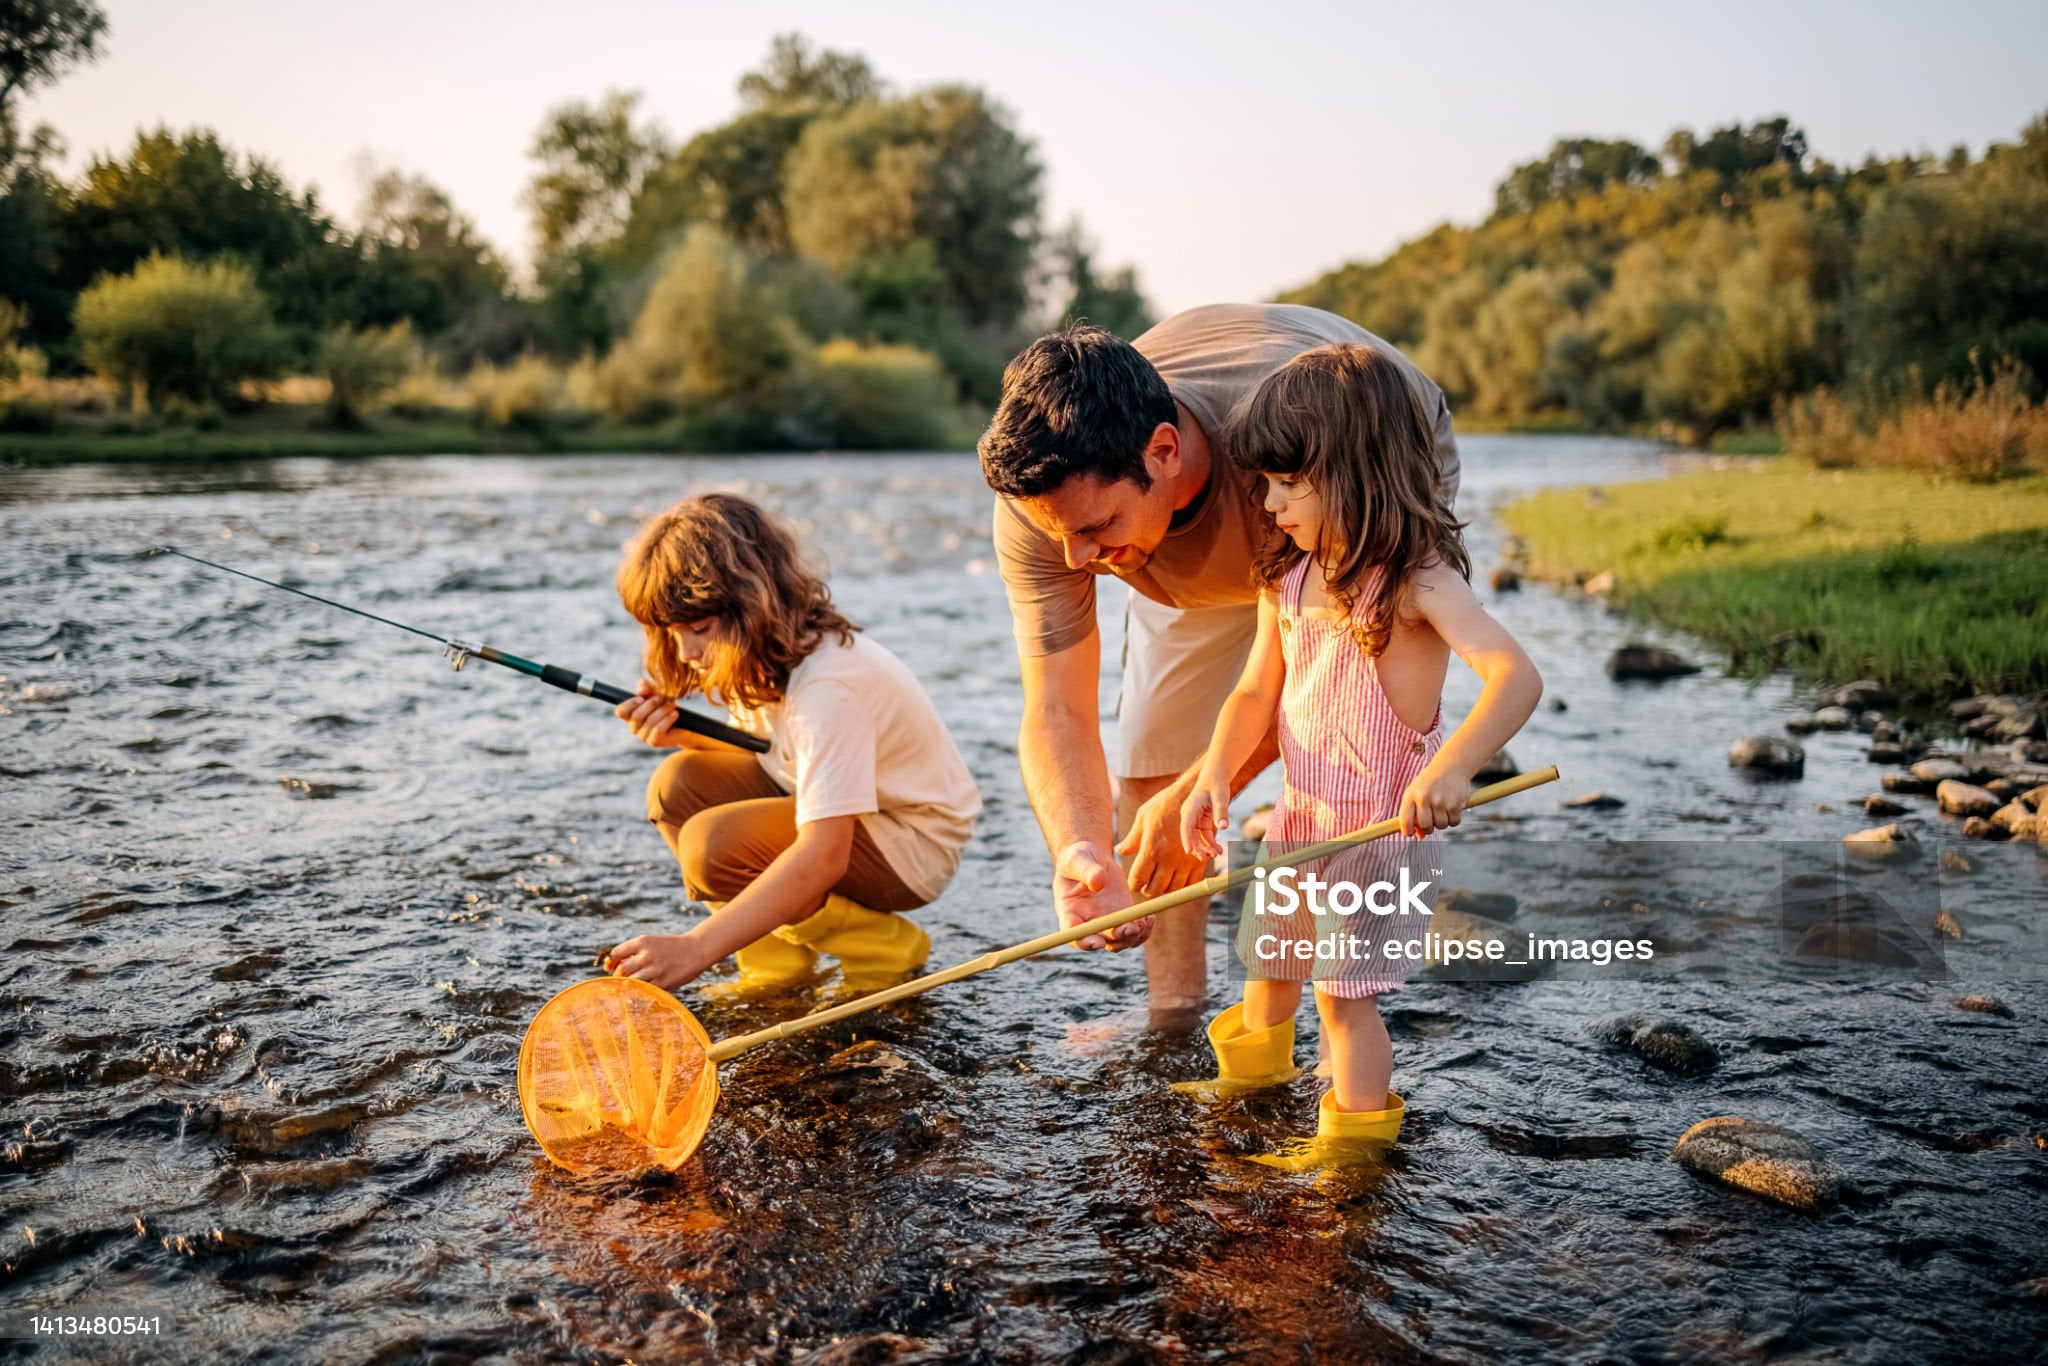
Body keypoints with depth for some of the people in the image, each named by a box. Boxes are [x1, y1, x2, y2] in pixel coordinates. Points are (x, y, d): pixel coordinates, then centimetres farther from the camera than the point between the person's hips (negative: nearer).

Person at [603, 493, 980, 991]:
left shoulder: (827, 684, -32)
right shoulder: (764, 652, -5)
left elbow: (824, 854, -40)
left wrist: (696, 948, -46)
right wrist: (684, 733, -13)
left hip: (914, 844, -9)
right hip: (838, 812, 9)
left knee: (714, 844, -28)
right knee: (678, 784, -9)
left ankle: (883, 947, -7)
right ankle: (776, 963, 1)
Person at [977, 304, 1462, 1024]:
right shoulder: (1038, 499, -33)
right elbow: (1057, 711, -30)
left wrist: (1197, 797, -35)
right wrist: (1080, 850, -48)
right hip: (1211, 540, 4)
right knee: (1150, 747, -2)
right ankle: (1173, 1016, 14)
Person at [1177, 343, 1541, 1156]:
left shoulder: (1417, 579, -21)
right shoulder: (1287, 578, 2)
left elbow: (1516, 675, -32)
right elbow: (1256, 693, 7)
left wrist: (1451, 767, -46)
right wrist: (1215, 774, -9)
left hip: (1381, 827, -8)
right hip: (1299, 817, 8)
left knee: (1345, 991, -2)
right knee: (1265, 967, 24)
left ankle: (1357, 1136, 18)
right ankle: (1247, 1087, 49)